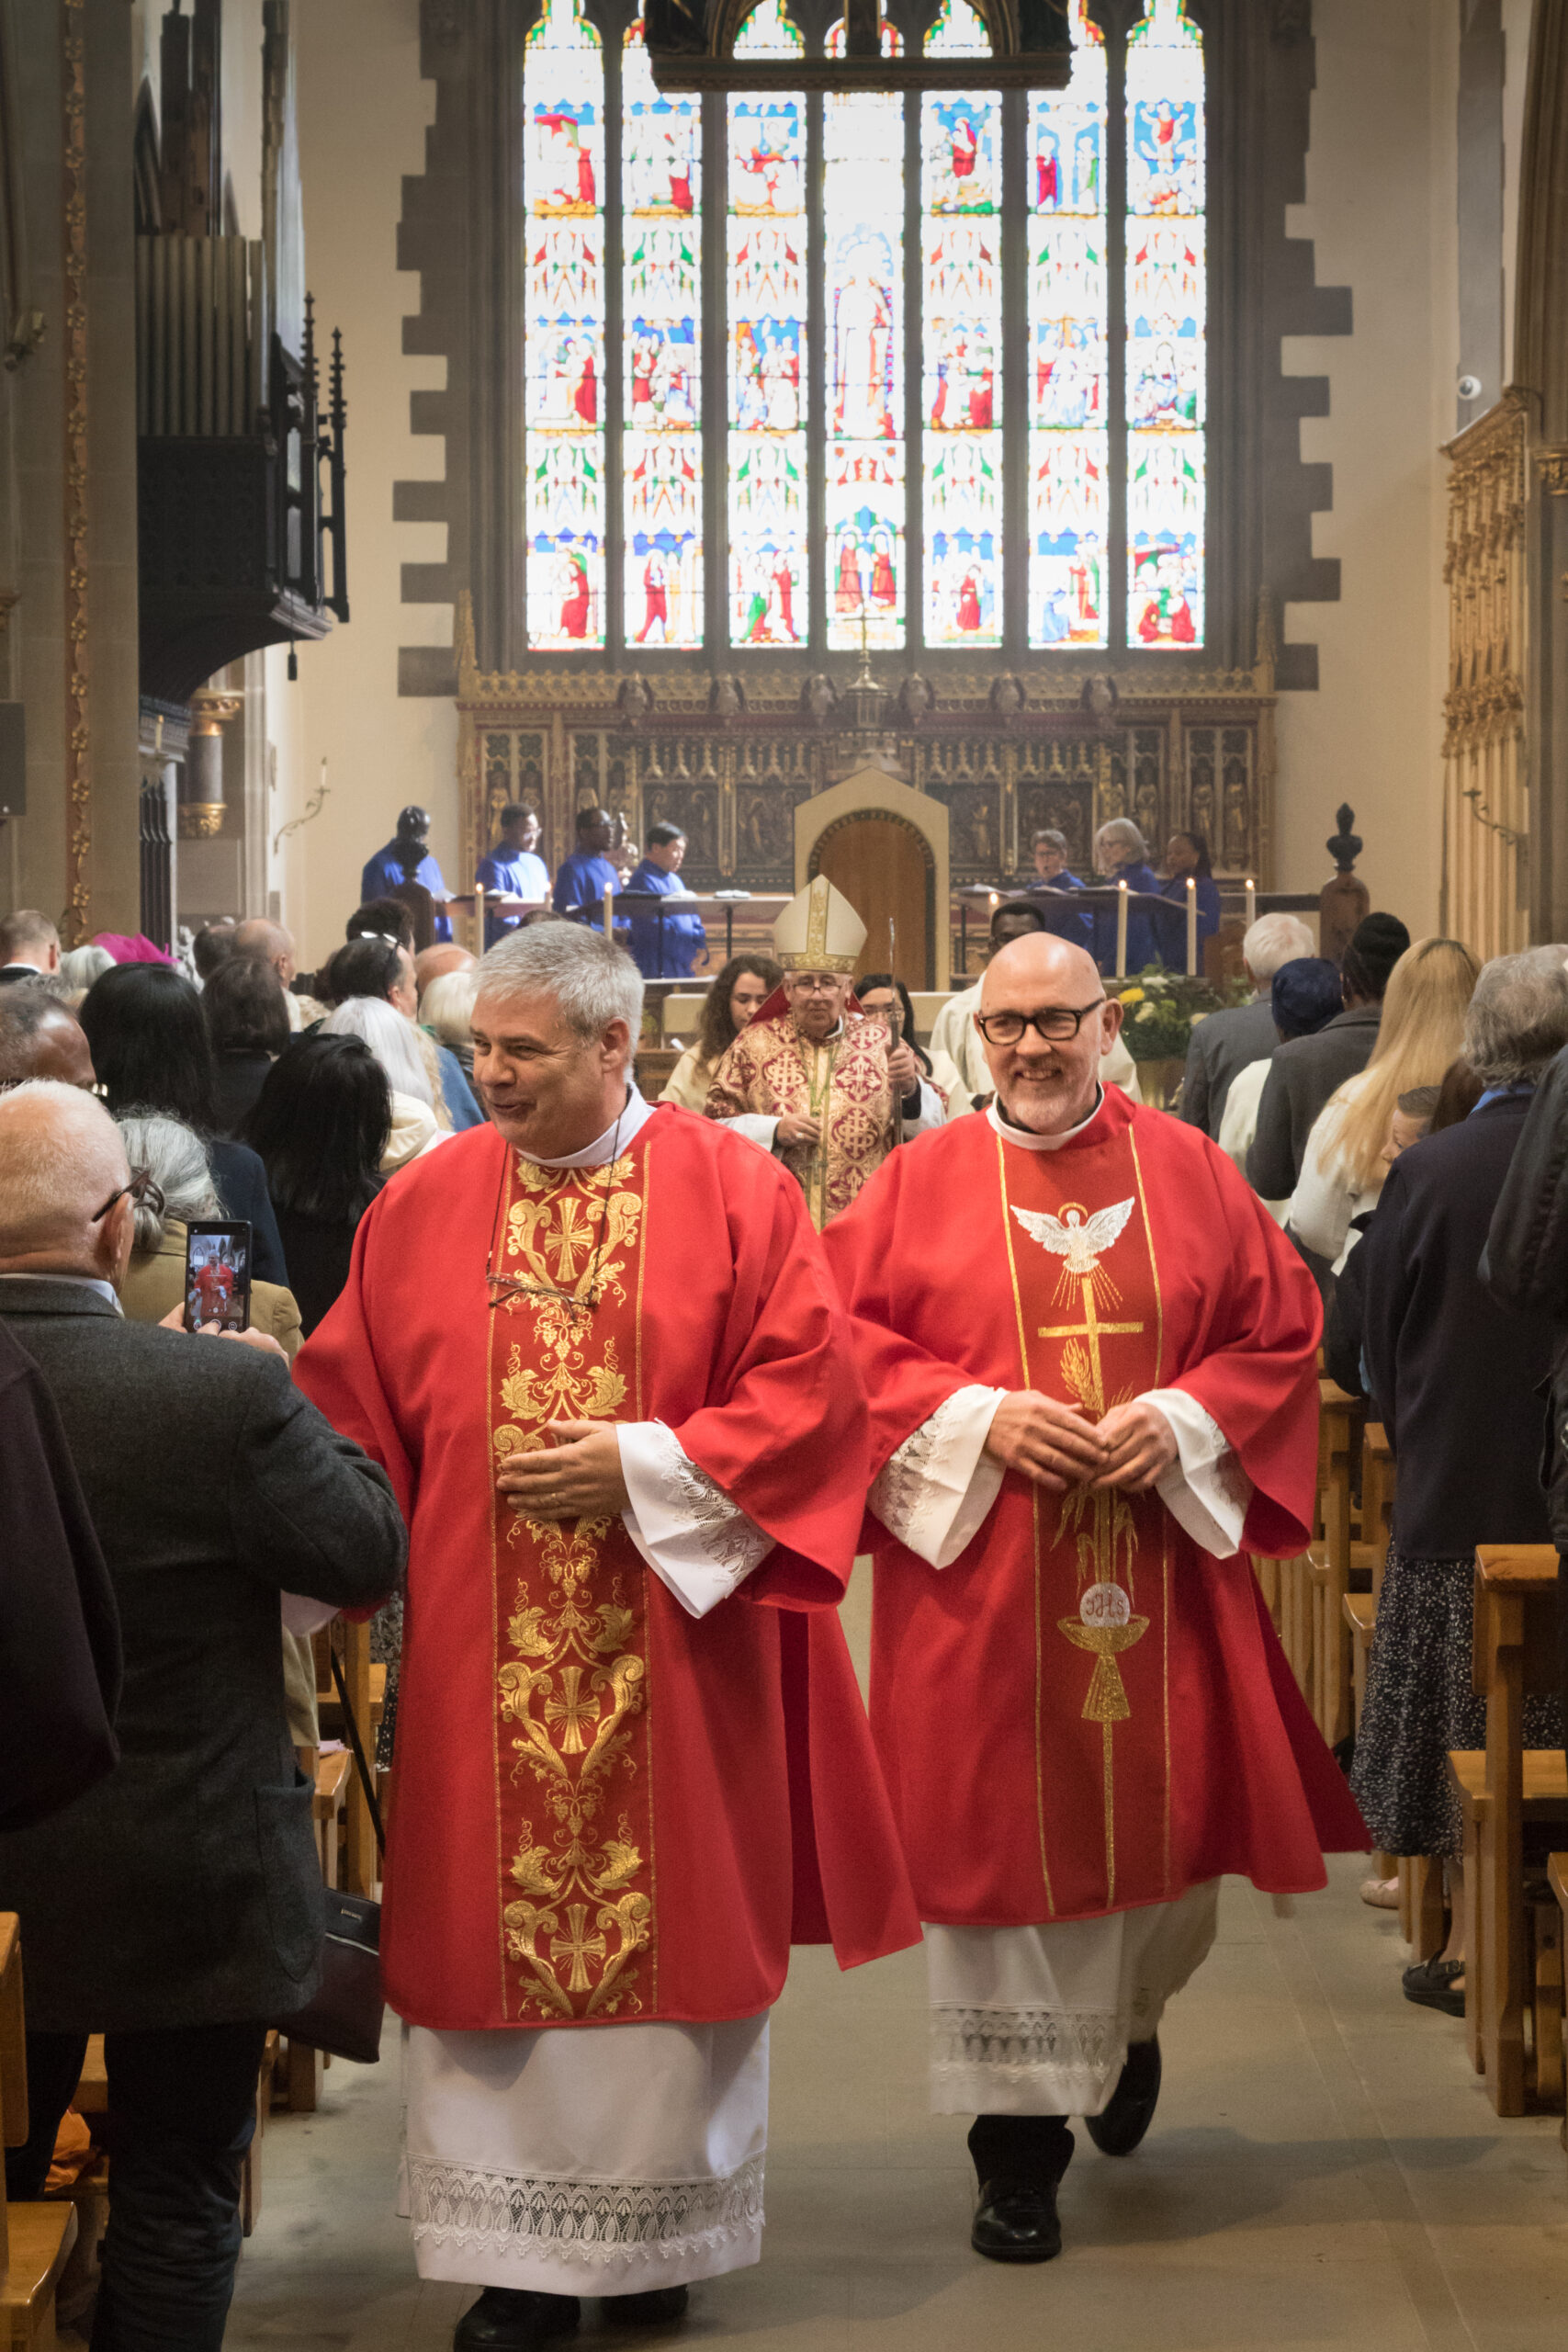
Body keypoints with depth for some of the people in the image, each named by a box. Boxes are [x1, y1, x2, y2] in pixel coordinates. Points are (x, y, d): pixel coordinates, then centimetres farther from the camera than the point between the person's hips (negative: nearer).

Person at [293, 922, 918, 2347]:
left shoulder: (732, 1194, -2)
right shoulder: (425, 1203, 5)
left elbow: (810, 1389, -7)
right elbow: (353, 1407, 7)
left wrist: (644, 1468, -13)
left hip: (673, 1643, -2)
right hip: (484, 1657, 2)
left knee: (667, 1921, 6)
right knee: (496, 1922, 3)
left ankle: (655, 2229, 23)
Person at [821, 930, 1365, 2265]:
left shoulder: (1188, 1172, 6)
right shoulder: (924, 1179, 3)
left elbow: (1281, 1327, 5)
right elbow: (844, 1339, -1)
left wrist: (1181, 1419, -11)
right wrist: (979, 1416, -14)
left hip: (1160, 1571, 2)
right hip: (982, 1581, -1)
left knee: (1167, 1821, 8)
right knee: (1001, 1833, 0)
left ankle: (1131, 2020, 41)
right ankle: (1020, 2140, 10)